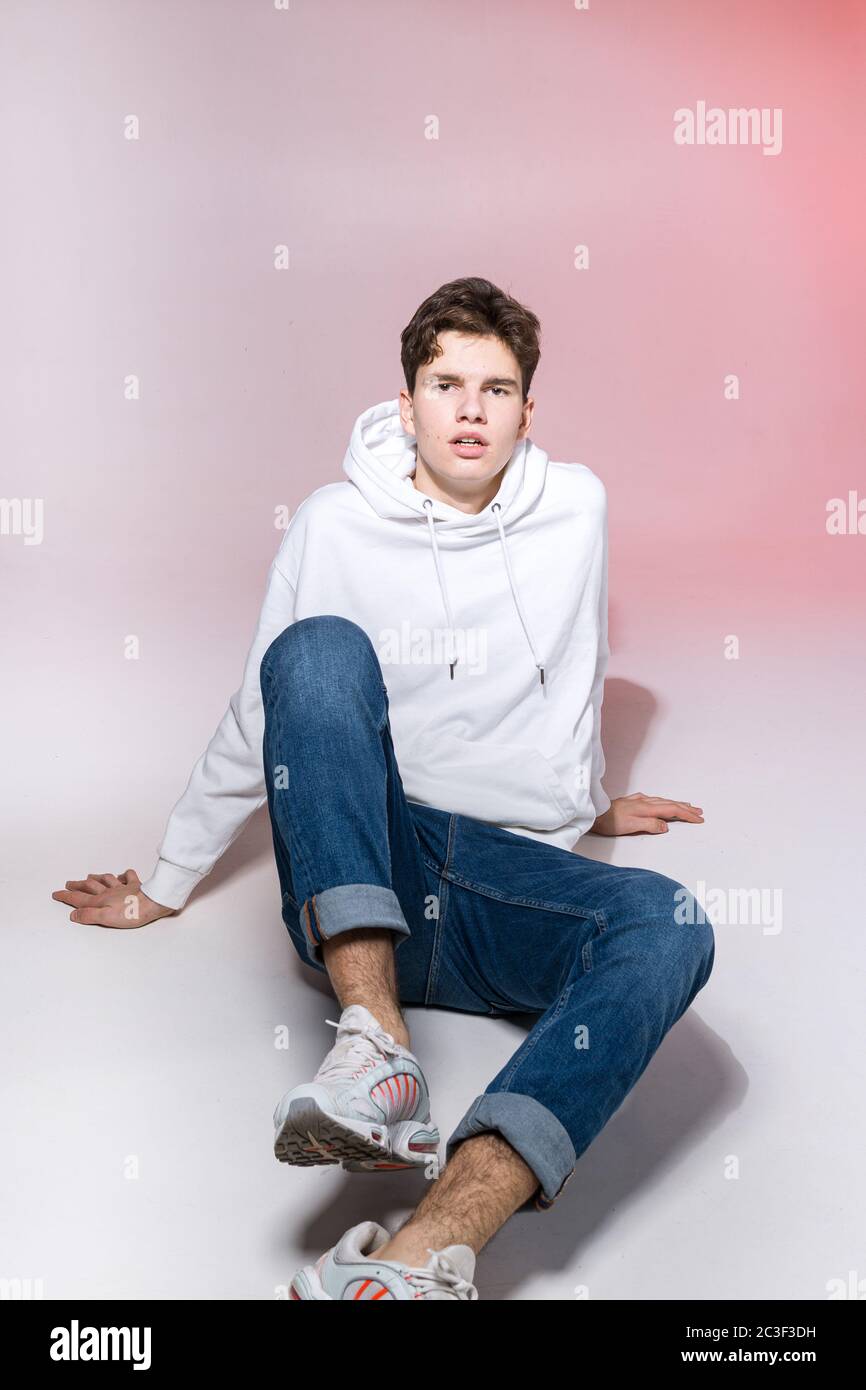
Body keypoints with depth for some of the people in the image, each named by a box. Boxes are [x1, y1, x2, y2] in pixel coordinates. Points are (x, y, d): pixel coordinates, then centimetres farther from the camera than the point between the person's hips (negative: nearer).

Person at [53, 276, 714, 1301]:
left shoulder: (576, 508, 10)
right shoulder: (336, 524, 6)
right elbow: (258, 724, 11)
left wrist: (588, 801, 37)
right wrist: (167, 882, 15)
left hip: (513, 887, 1)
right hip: (351, 885, 0)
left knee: (668, 925, -31)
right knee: (319, 646, -26)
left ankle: (423, 1254, -48)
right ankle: (375, 1037, -38)